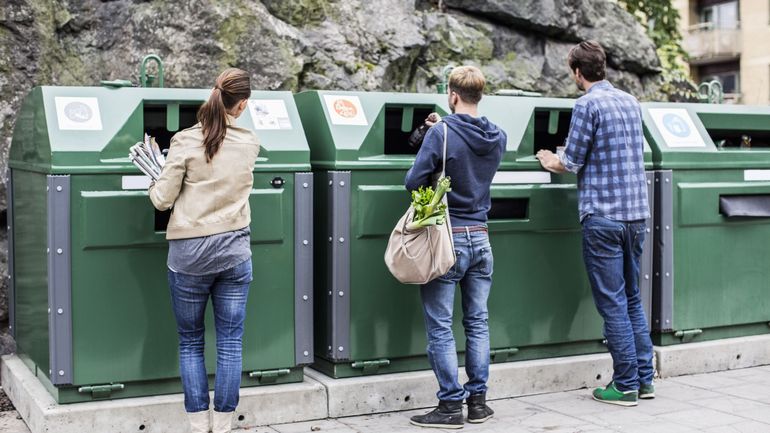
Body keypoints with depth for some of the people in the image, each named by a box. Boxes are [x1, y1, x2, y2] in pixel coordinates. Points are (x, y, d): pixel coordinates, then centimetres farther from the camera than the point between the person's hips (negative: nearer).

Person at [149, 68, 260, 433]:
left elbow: (162, 200, -7)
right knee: (230, 342, 7)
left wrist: (156, 182, 14)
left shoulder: (185, 141, -9)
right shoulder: (250, 144, 1)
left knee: (190, 341, 10)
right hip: (234, 249, 2)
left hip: (190, 253, -2)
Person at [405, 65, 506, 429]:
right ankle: (478, 401, 18)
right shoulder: (497, 137, 3)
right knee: (478, 322, 13)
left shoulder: (441, 134, -14)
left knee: (440, 327, 2)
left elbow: (413, 182, -13)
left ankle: (451, 406, 5)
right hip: (480, 238, 6)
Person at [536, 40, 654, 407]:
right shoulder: (631, 102, 13)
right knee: (632, 298, 16)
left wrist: (551, 163, 13)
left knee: (613, 302, -1)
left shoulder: (587, 104, -10)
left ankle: (626, 385, 4)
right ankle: (644, 378, 19)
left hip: (603, 215, -8)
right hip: (636, 211, 8)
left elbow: (571, 162, -10)